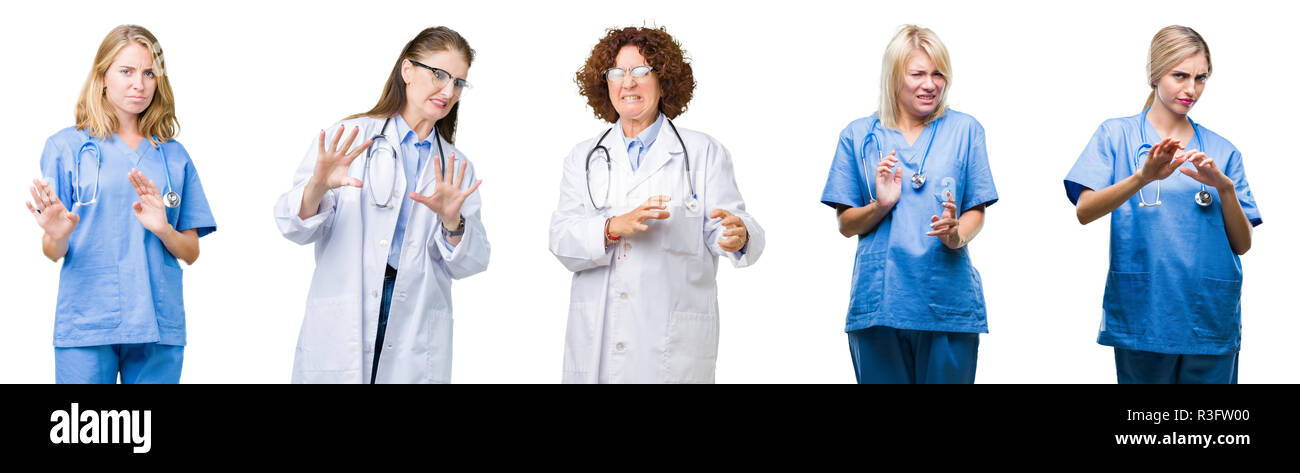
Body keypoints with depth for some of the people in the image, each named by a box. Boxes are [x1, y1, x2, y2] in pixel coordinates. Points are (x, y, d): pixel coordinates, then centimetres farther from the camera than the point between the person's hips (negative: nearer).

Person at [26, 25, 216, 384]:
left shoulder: (173, 156, 13)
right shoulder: (66, 147, 5)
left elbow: (191, 252, 11)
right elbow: (52, 252, 2)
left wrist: (163, 230, -10)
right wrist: (57, 235, -21)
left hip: (158, 327, 2)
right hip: (86, 325, -2)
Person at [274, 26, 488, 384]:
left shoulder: (456, 167, 14)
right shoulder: (345, 138, 2)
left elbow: (469, 264, 6)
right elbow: (296, 229, -5)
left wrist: (452, 223, -14)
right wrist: (316, 189, -26)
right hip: (340, 327, -3)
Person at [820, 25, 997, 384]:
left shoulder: (965, 130, 8)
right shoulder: (858, 136, 8)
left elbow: (976, 212, 8)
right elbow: (846, 225, 8)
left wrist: (957, 235, -13)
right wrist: (880, 206, -12)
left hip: (948, 301, 0)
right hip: (879, 300, 0)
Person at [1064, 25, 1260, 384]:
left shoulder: (1221, 151, 11)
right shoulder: (1117, 135, 4)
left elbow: (1242, 245, 6)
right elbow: (1084, 211, -11)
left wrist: (1225, 188, -11)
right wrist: (1143, 177, -26)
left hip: (1211, 318, 2)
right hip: (1142, 314, -2)